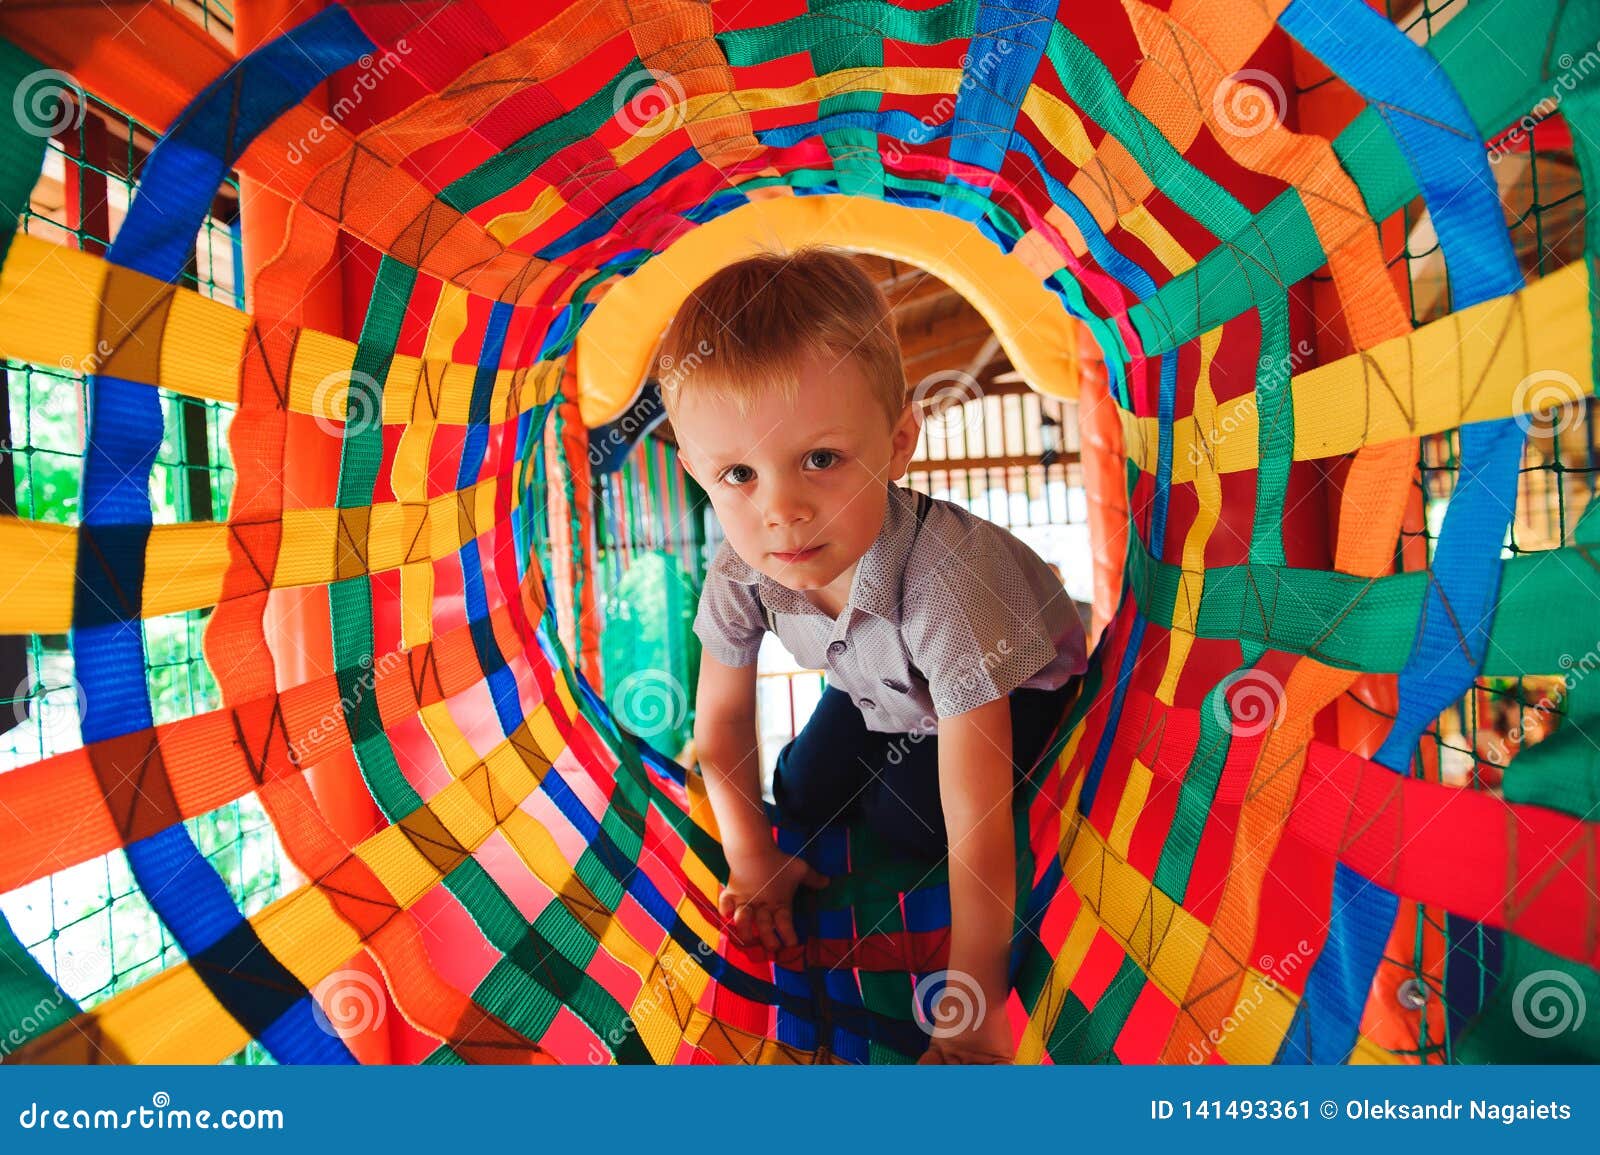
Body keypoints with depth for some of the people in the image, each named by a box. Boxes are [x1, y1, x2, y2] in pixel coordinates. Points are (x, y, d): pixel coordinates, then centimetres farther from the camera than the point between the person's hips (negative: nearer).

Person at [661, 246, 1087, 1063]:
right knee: (804, 798, 3)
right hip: (881, 683, 5)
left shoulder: (941, 578, -47)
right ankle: (903, 741, 27)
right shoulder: (741, 570, -30)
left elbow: (976, 829, -43)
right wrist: (752, 859, -7)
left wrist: (972, 1012, -35)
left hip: (1019, 680, -5)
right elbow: (719, 722, -10)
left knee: (911, 825, -16)